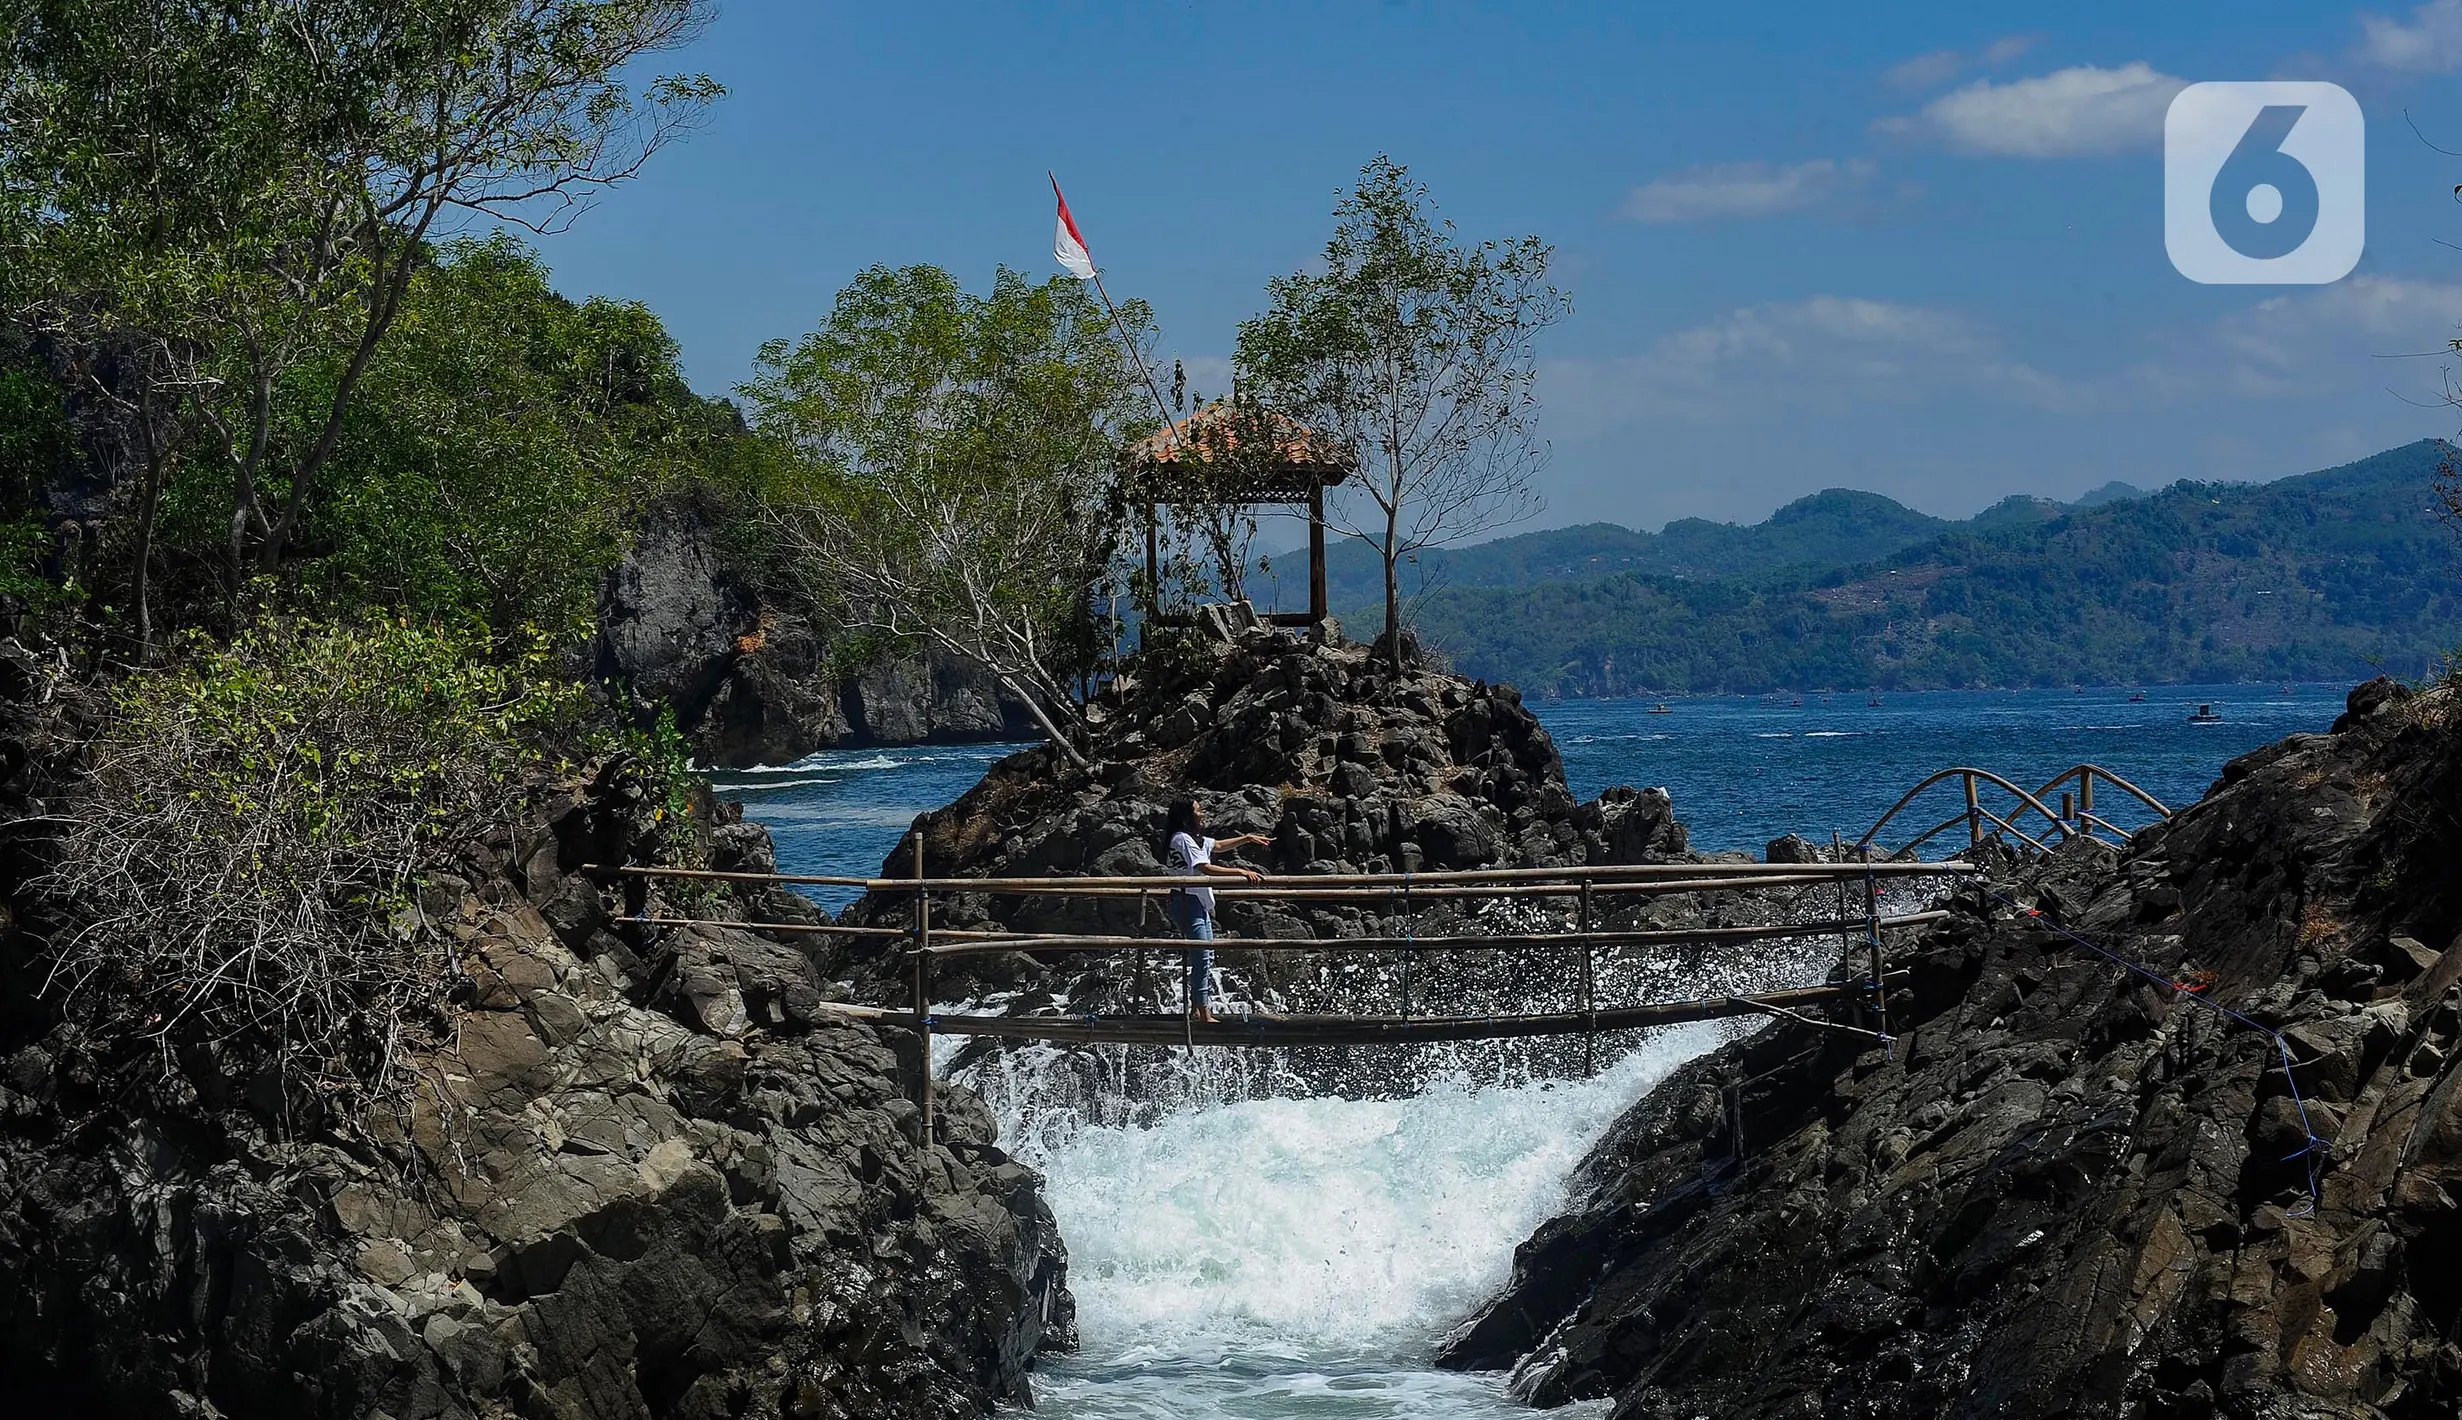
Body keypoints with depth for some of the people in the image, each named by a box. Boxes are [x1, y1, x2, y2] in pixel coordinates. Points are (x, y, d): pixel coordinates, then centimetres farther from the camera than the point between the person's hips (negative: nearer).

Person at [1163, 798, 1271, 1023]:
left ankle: (1197, 1010, 17)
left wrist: (1247, 838, 24)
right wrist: (1242, 872, -28)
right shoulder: (1183, 840, -17)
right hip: (1187, 902, -11)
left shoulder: (1196, 839, 14)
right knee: (1202, 957, -12)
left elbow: (1219, 846, 30)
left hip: (1199, 904, 11)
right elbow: (1205, 868, -26)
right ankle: (1203, 1013, -12)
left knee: (1207, 957, 12)